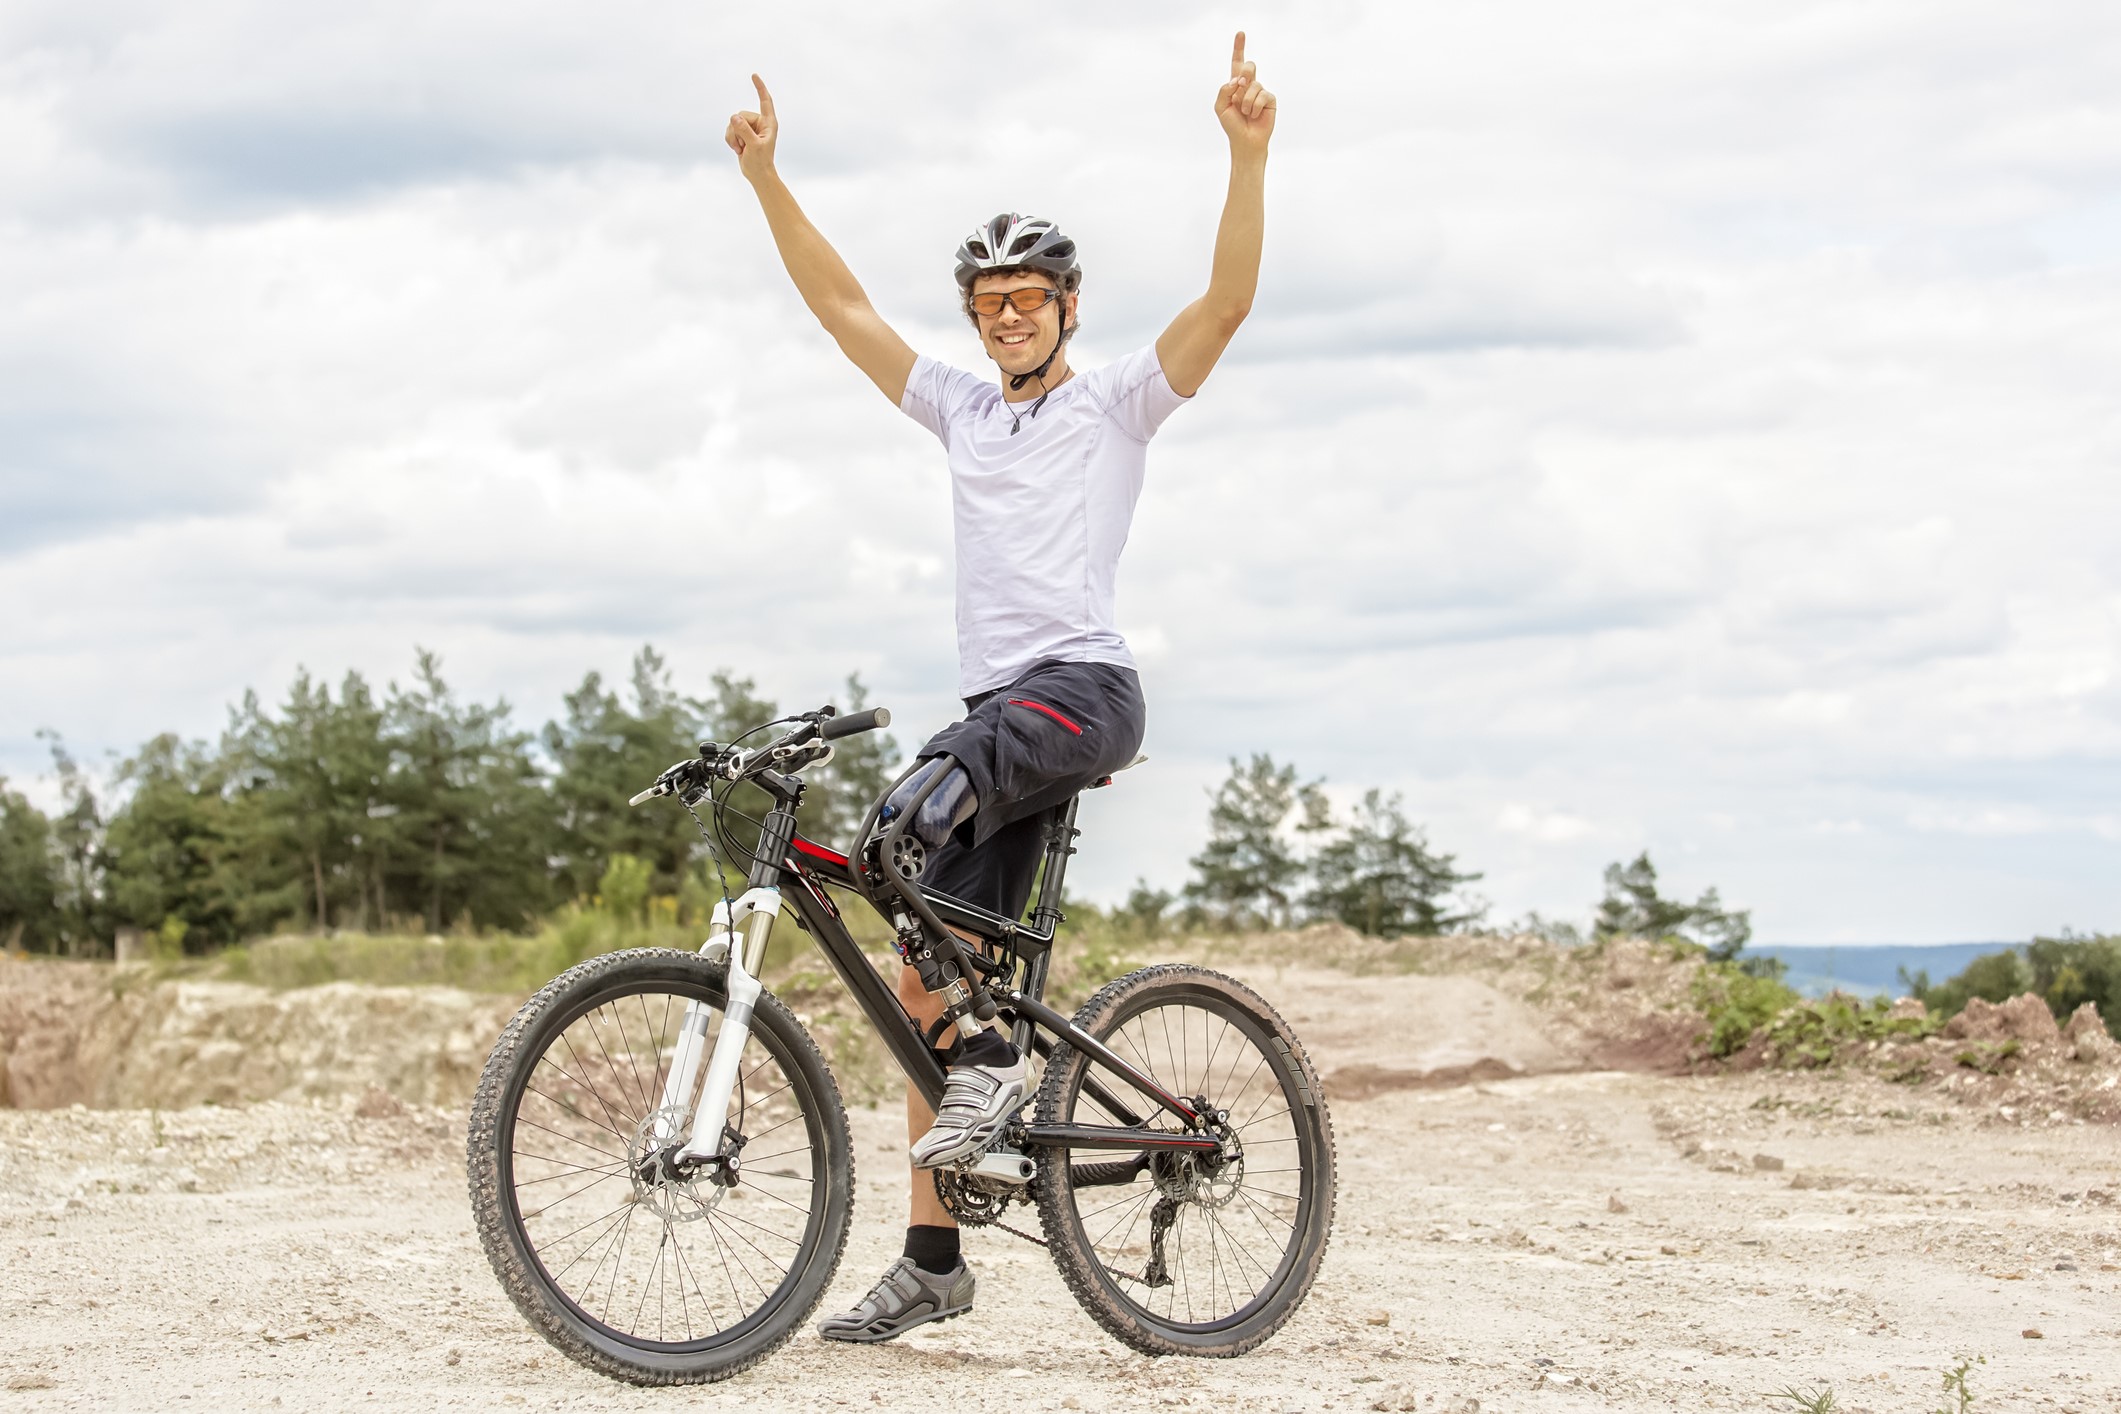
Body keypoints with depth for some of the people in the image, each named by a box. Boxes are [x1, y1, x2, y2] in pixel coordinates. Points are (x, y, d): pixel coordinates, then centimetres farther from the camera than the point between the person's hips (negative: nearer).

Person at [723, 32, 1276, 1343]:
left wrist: (1249, 155, -18)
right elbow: (843, 303, 17)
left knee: (922, 795, -35)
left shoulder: (1120, 399, 6)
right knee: (925, 983, 1)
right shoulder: (960, 407, 20)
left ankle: (992, 1055, -25)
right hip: (1000, 703, 6)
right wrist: (768, 176, 9)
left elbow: (1227, 302, -8)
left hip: (1084, 687, -6)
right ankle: (933, 1257, 6)